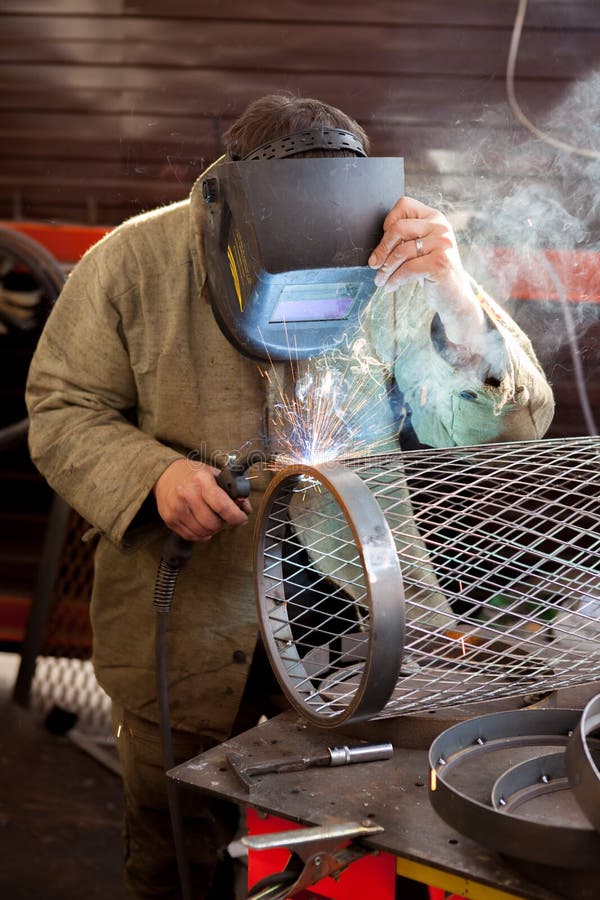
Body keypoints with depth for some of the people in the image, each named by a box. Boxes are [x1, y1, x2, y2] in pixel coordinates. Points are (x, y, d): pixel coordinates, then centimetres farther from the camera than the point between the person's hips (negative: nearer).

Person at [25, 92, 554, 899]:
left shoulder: (388, 275, -12)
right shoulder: (134, 263, -11)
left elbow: (513, 429, -14)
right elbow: (62, 410, -3)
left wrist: (460, 305, -32)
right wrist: (151, 475, -22)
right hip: (184, 641, 0)